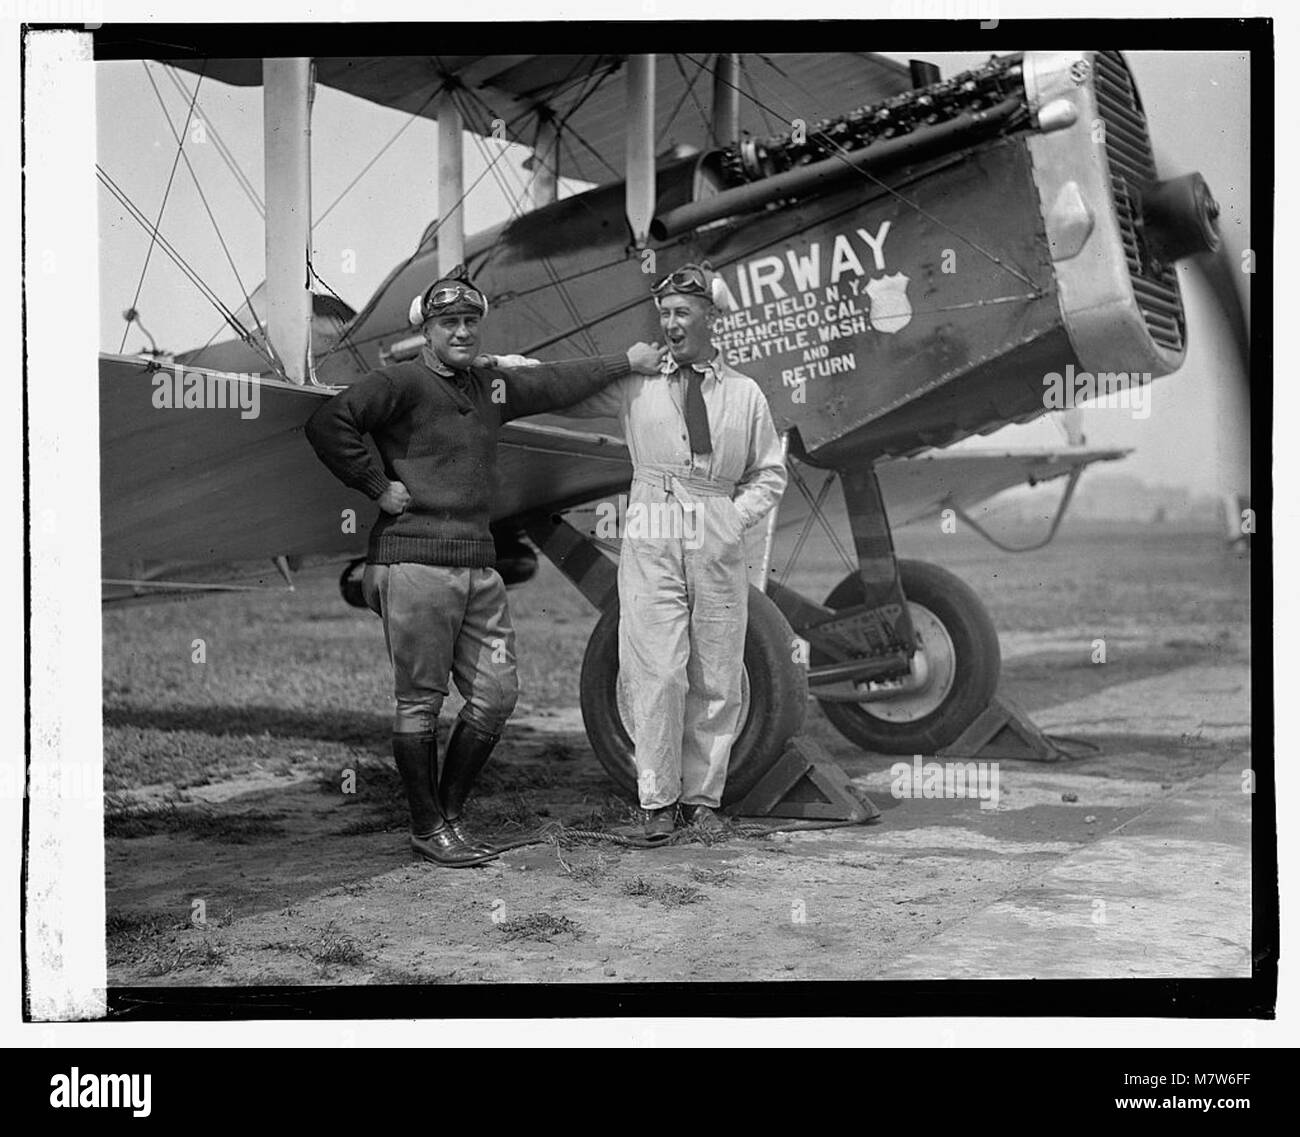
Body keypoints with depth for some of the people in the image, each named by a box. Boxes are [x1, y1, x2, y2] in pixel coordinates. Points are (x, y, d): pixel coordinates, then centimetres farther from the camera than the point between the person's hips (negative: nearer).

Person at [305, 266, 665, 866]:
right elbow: (328, 423, -17)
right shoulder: (401, 383, -7)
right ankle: (427, 827, 11)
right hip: (415, 562, -7)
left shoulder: (491, 383, 16)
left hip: (479, 565, 8)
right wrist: (377, 485, -14)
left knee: (496, 692, 7)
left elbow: (555, 383, 30)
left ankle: (450, 813, 21)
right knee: (420, 700, -1)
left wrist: (626, 361, 36)